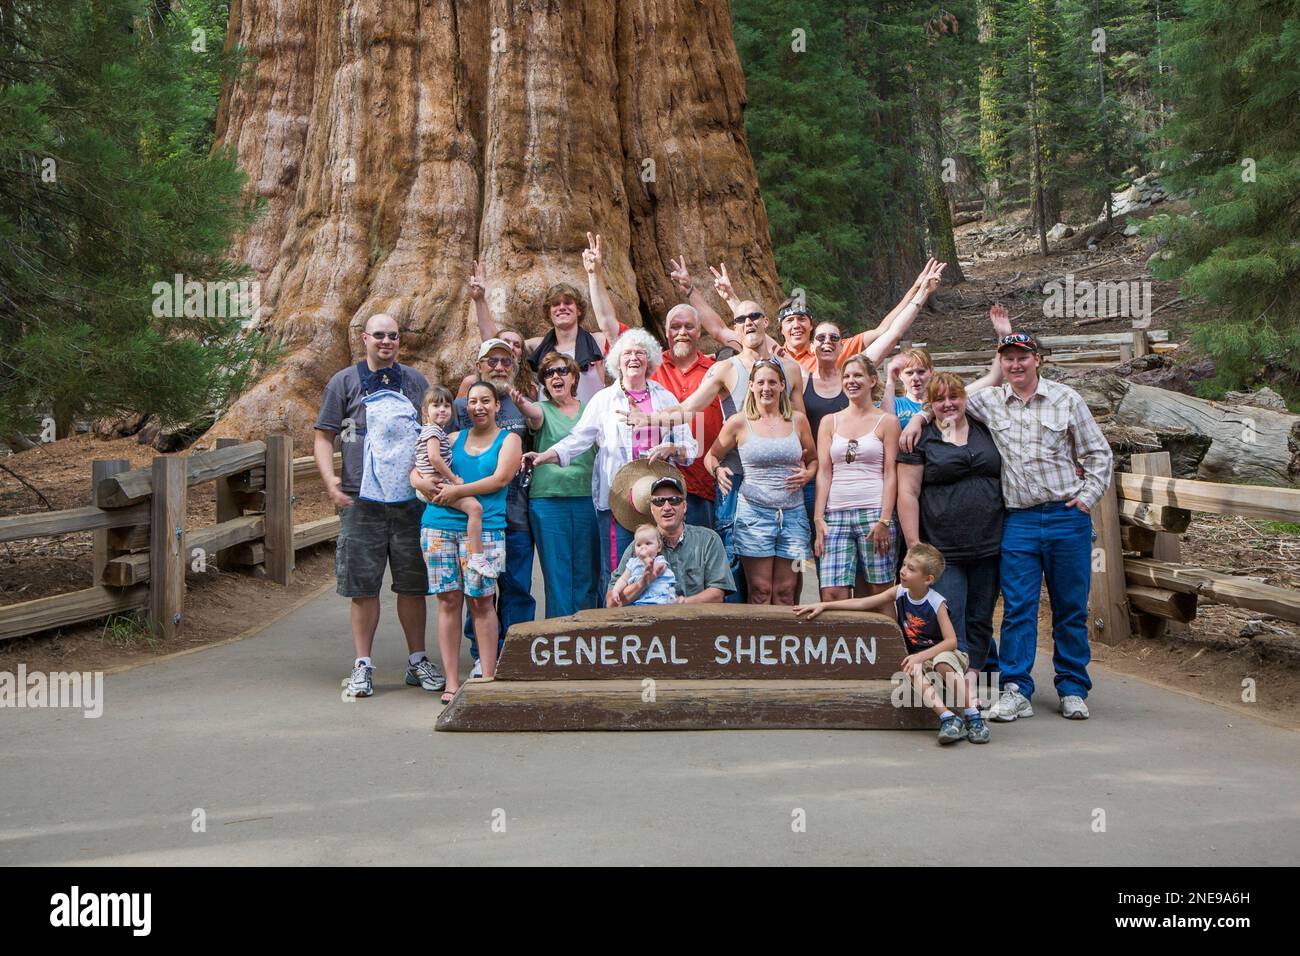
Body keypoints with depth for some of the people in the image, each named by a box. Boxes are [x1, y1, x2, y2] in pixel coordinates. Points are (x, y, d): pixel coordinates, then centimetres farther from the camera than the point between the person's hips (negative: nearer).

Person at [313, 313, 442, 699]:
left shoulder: (416, 382, 12)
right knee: (362, 584, 1)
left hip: (411, 497, 2)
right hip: (361, 499, -2)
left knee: (413, 583, 7)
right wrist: (330, 482, -10)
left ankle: (418, 661, 17)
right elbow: (324, 437, 5)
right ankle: (362, 665, 9)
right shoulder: (344, 382, 6)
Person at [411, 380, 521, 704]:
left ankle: (487, 679, 3)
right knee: (448, 600, 2)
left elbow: (500, 478, -8)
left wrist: (457, 491, -12)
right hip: (439, 526, 3)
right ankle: (452, 681, 6)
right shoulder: (453, 439, 18)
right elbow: (416, 472, 17)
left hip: (484, 528, -3)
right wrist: (425, 484, -6)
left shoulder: (509, 440, 8)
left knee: (481, 601, -4)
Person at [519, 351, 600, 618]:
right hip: (548, 499, -2)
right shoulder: (543, 410, 4)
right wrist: (521, 404, -44)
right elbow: (534, 413, -20)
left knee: (587, 574, 5)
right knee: (557, 576, -1)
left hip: (587, 498, 2)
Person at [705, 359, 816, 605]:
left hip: (793, 513, 3)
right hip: (754, 513, -2)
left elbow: (813, 459, 21)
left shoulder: (798, 420, 10)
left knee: (785, 592, 3)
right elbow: (711, 456, 12)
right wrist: (718, 470, -10)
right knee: (760, 591, -4)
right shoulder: (738, 423, 2)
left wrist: (808, 474, -1)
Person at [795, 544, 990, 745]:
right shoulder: (899, 593, -2)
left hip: (945, 654, -4)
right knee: (912, 672, -31)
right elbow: (861, 603, 1)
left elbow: (951, 641, -22)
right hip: (920, 659, 4)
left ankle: (974, 718, -29)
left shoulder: (937, 603, -16)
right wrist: (823, 605, -4)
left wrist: (921, 656, -31)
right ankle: (948, 719, -36)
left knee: (942, 663, -39)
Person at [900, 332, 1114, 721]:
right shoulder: (988, 402, 7)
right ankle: (1016, 692, 3)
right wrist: (919, 417, 4)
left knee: (1071, 608, 6)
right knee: (1017, 608, -2)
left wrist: (1088, 497, -2)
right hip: (1018, 521, 1)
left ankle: (1073, 690, 16)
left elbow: (1097, 453, 8)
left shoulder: (1066, 399, 4)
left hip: (1067, 517, -1)